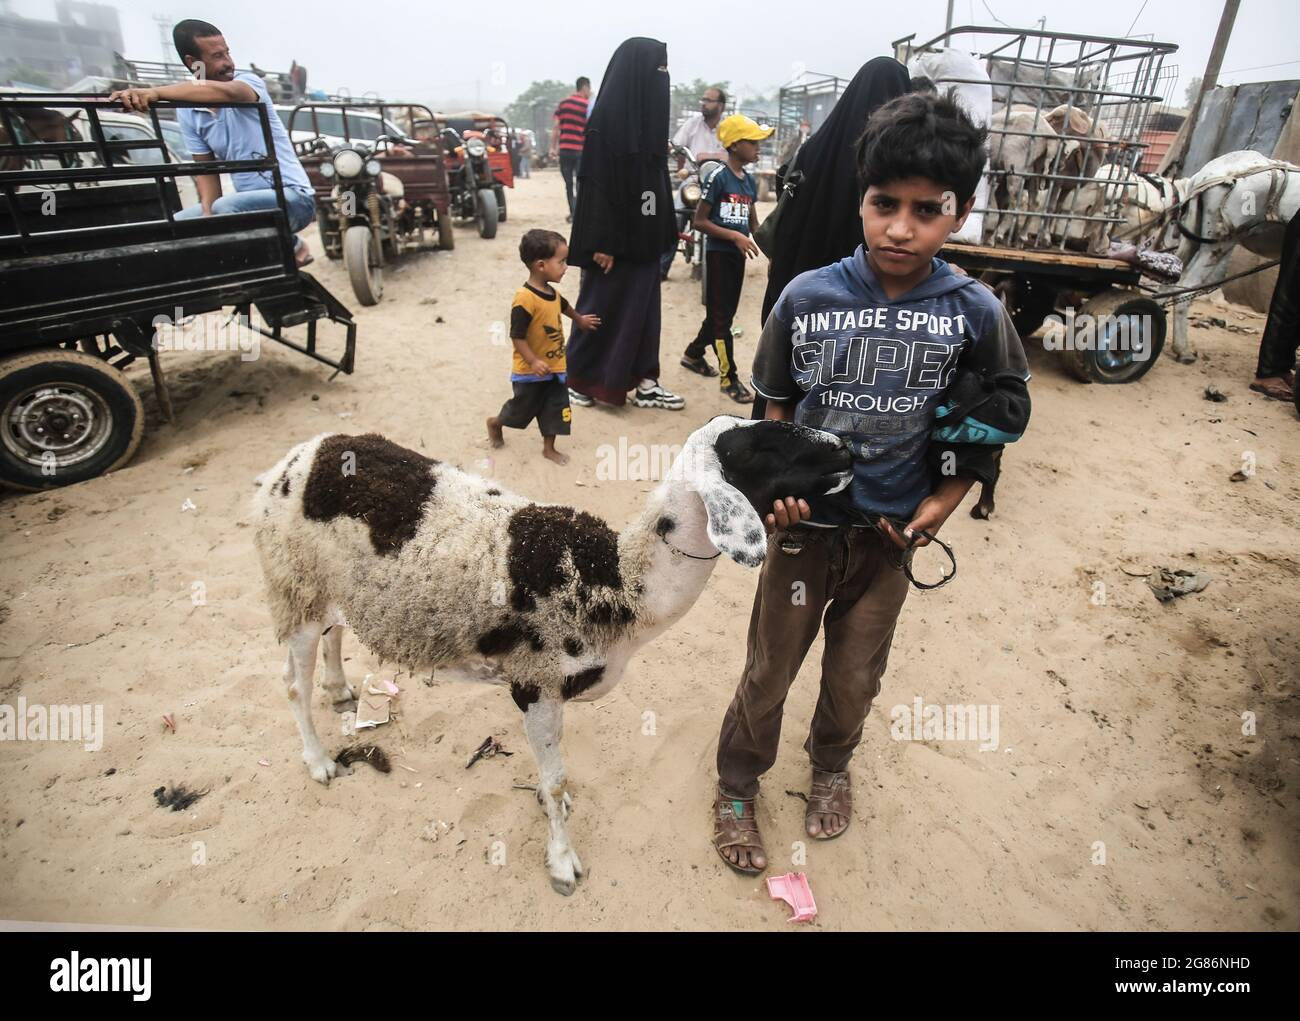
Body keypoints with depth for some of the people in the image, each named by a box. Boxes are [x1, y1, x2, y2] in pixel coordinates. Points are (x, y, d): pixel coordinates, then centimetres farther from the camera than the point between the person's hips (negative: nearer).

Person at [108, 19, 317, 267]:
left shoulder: (249, 82, -9)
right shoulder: (187, 112, 6)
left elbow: (225, 92, -33)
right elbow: (206, 169, 6)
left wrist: (154, 92, -43)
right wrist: (208, 218, -13)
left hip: (294, 196, -6)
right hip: (247, 200, 6)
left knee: (224, 209, -31)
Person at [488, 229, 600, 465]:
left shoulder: (552, 292, 0)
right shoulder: (525, 299, -27)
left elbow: (563, 306, 25)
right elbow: (517, 336, -25)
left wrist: (580, 319, 41)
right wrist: (533, 361, -30)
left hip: (555, 367, 7)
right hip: (530, 371, -7)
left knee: (555, 409, 10)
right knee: (523, 407, 12)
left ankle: (549, 448, 25)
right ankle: (495, 422, 41)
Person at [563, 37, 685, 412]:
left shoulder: (646, 114, 10)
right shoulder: (606, 118, -14)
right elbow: (595, 183, -18)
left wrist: (665, 229, 14)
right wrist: (602, 242, -20)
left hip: (643, 234, 8)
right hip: (615, 237, -8)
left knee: (643, 306, 10)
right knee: (601, 306, 2)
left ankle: (644, 383, 18)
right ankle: (577, 378, 17)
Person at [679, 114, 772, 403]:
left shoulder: (749, 180, 10)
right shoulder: (719, 177, -12)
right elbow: (699, 221, -14)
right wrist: (734, 235, -20)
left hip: (738, 255, 8)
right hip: (718, 253, -8)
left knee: (725, 312, 15)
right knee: (720, 315, -1)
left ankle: (693, 354, 34)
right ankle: (729, 377, 4)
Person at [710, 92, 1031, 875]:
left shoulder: (975, 313, -11)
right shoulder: (808, 296, -13)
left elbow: (993, 425, 2)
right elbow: (778, 405, 0)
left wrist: (944, 501, -8)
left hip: (892, 529, 1)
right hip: (806, 522, -1)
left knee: (856, 677, 20)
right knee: (770, 670, 13)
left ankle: (832, 765, 51)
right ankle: (737, 787, 39)